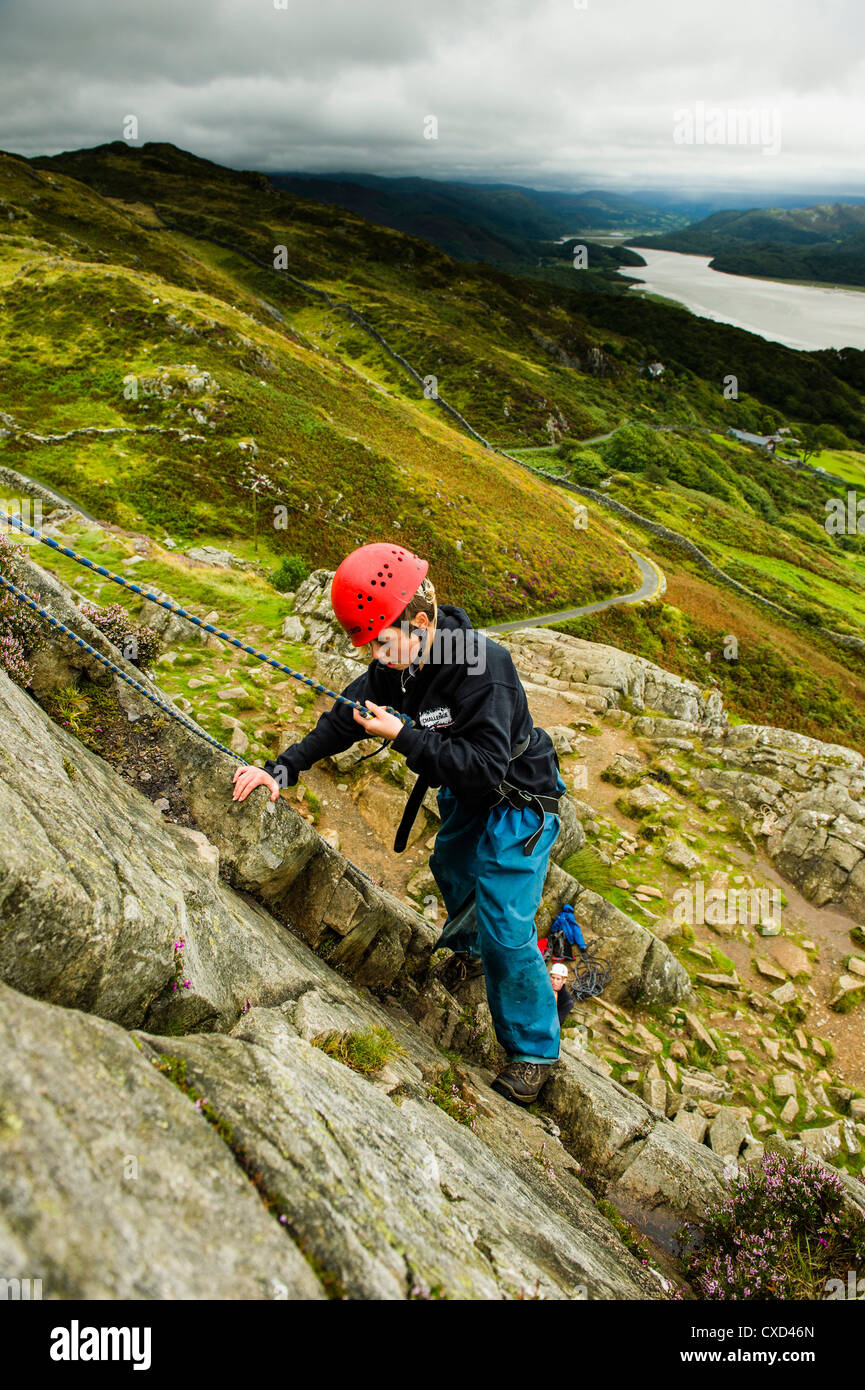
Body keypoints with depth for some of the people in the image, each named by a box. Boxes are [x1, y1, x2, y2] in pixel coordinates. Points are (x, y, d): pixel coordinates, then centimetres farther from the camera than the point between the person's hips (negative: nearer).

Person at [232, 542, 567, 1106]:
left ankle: (534, 1050, 13)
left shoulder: (482, 666, -35)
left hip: (518, 803, -8)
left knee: (506, 927, -8)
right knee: (452, 871, 31)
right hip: (465, 794, 9)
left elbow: (485, 767, -38)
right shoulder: (398, 662, -10)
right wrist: (282, 768, -10)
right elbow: (347, 715, -1)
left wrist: (404, 736, -38)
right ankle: (469, 947, 63)